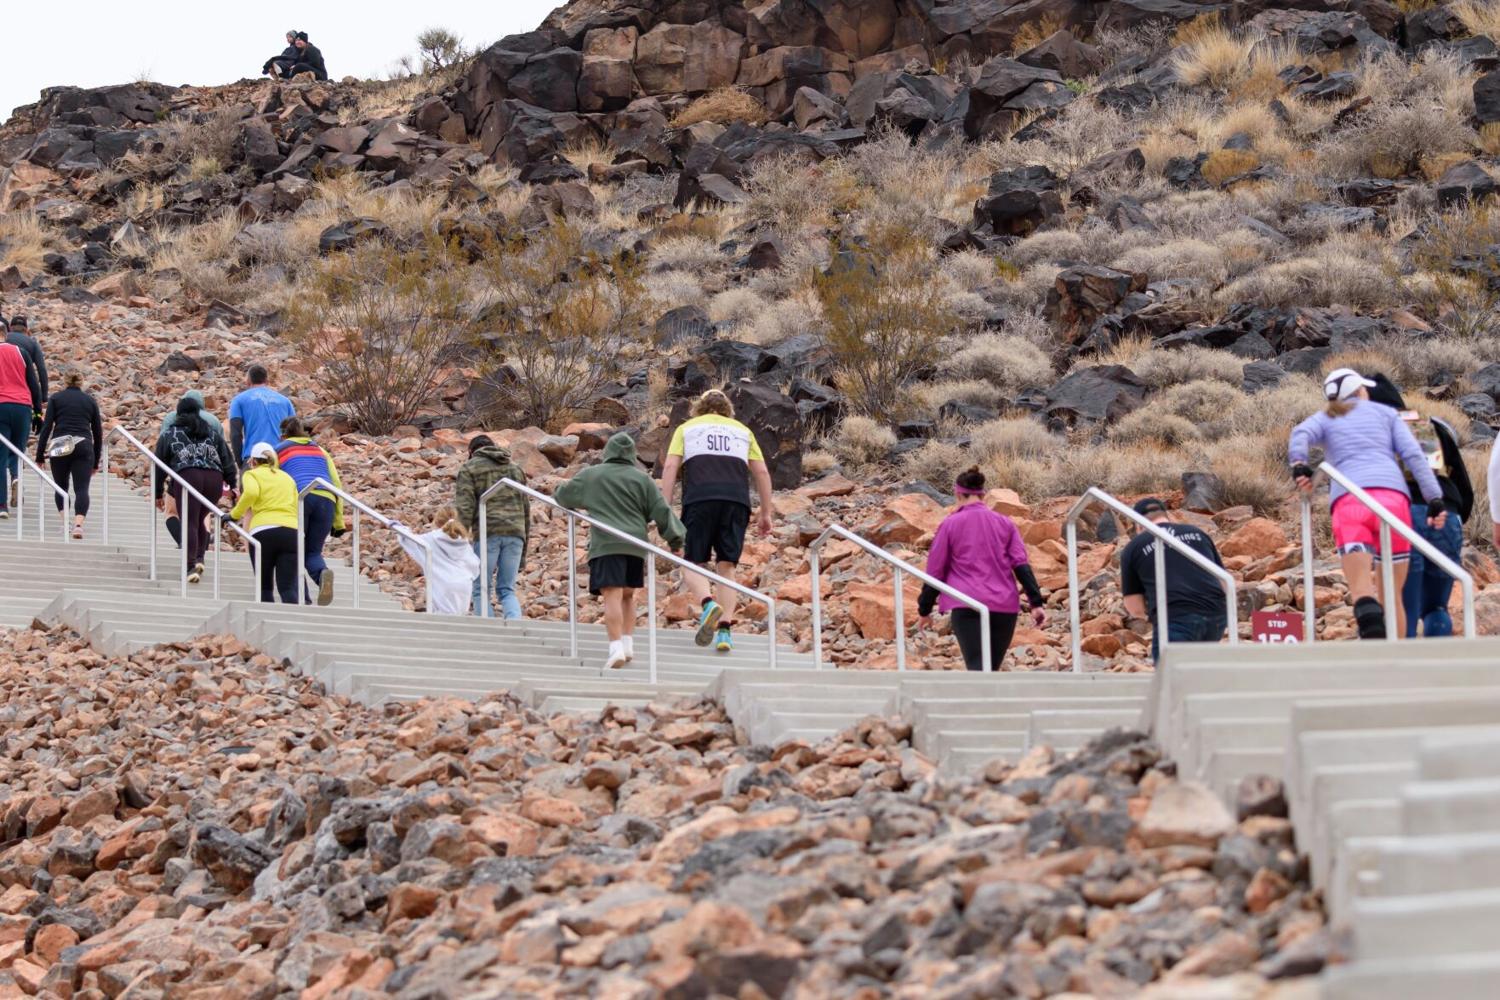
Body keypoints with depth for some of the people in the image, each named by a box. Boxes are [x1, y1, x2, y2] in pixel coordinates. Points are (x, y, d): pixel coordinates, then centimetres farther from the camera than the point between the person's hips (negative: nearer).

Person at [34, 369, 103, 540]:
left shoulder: (56, 399, 11)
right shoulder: (90, 401, 16)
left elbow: (46, 427, 2)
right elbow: (98, 433, 16)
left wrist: (40, 456, 3)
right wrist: (96, 462, 23)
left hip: (59, 447, 0)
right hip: (84, 447, 0)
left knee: (61, 487, 17)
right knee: (82, 489, -5)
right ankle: (78, 524, -26)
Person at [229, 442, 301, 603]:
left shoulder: (251, 474, 15)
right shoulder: (287, 477, 28)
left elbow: (251, 492, -9)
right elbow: (296, 506, 15)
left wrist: (235, 514, 2)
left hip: (263, 531, -2)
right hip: (292, 530, 3)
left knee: (264, 587, 11)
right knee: (288, 588, -6)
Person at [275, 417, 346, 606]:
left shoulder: (279, 451, 23)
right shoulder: (320, 451, 31)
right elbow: (337, 484, 23)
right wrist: (338, 521, 21)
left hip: (297, 498, -3)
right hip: (325, 500, 3)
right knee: (312, 553, 12)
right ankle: (323, 573, -23)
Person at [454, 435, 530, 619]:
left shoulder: (469, 468, 8)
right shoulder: (515, 468, 23)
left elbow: (464, 507, -4)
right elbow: (526, 508, 22)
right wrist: (524, 550, 25)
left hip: (487, 532, -4)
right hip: (515, 533, 4)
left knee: (481, 590, 4)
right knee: (507, 590, 8)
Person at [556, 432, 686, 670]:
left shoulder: (591, 475, 8)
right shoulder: (641, 479, 9)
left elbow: (562, 495, 19)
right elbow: (661, 511, 5)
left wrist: (575, 507, 40)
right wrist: (676, 538, 11)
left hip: (606, 544, -3)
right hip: (636, 545, 3)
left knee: (612, 596, -11)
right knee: (627, 595, 18)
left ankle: (616, 647, -22)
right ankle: (628, 643, 14)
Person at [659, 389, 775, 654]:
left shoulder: (686, 428, 20)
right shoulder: (742, 430, 26)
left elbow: (670, 467, 6)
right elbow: (761, 472, 18)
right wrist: (766, 513, 21)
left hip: (699, 500, -2)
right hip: (737, 500, 2)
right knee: (726, 567, 7)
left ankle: (708, 603, -28)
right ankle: (725, 631, -6)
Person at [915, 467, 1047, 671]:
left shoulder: (950, 524, 4)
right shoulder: (1005, 523, 12)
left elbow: (935, 570, 6)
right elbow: (1021, 565, 3)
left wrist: (924, 610, 15)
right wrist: (1036, 602, 0)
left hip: (967, 607, -4)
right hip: (1005, 607, 4)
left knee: (978, 668, -12)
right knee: (991, 668, 16)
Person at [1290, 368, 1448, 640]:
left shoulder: (1325, 418, 26)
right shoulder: (1386, 413, 26)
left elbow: (1301, 434, 3)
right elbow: (1413, 455, 13)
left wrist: (1299, 465, -11)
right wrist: (1435, 499, 8)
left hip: (1348, 502, -1)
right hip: (1393, 497, 1)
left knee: (1361, 589, -16)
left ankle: (1373, 628, -49)